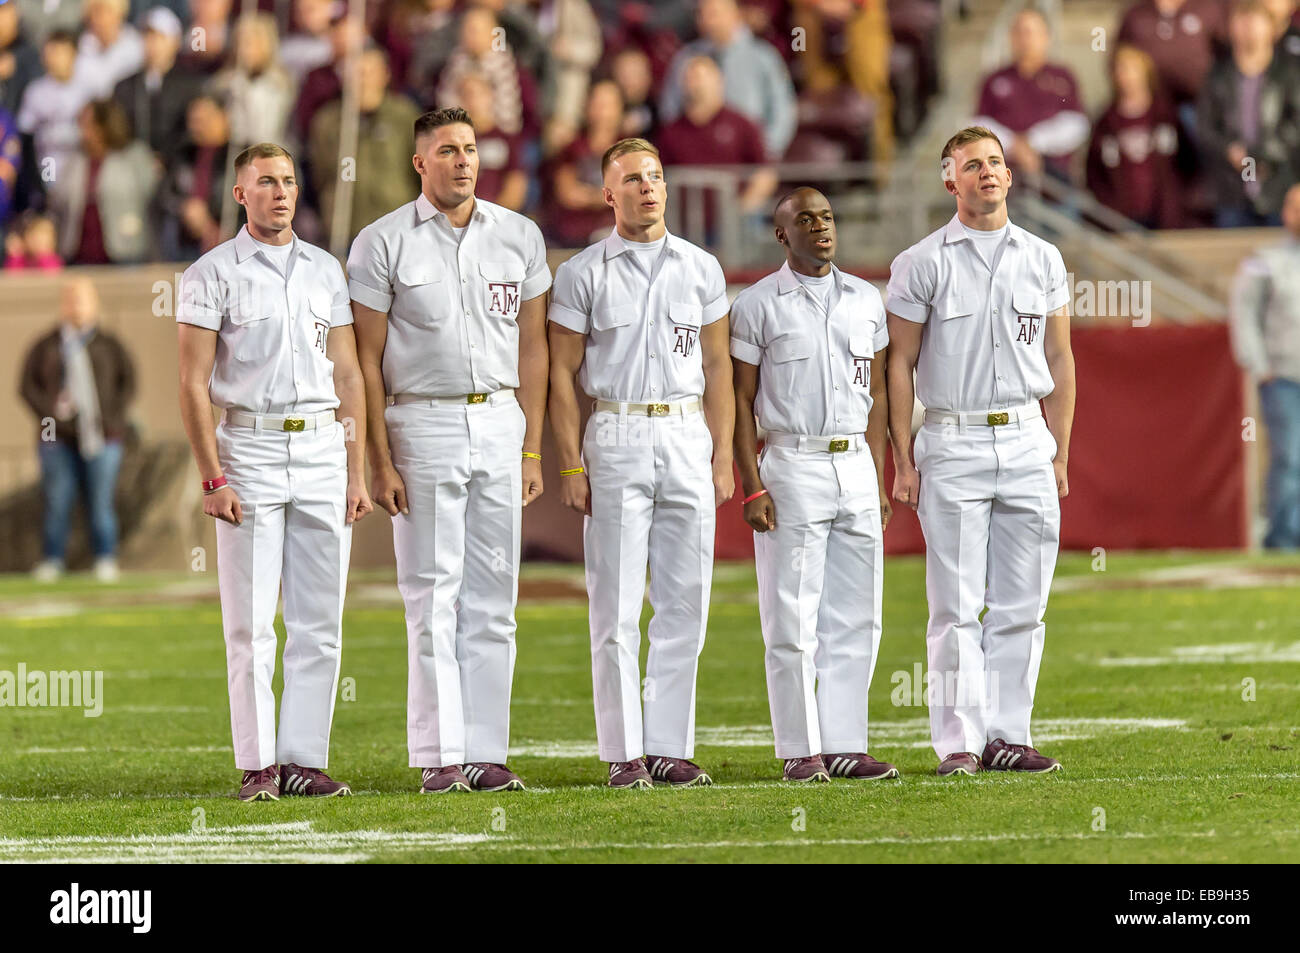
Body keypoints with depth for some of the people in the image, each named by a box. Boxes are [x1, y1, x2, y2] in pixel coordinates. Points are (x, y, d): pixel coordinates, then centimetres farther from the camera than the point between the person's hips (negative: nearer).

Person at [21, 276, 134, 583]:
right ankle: (52, 560, 4)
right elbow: (28, 385, 7)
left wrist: (113, 416, -5)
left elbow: (128, 382, 8)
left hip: (101, 437, 0)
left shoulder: (109, 345, 9)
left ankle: (105, 559, 6)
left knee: (101, 500, -1)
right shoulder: (45, 347, 10)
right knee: (57, 501, -3)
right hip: (59, 438, 0)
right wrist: (49, 411, -9)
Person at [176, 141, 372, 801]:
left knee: (319, 622, 2)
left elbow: (347, 376, 14)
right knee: (251, 623, -5)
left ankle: (304, 760, 5)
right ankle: (258, 766, -2)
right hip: (250, 450, -4)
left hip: (322, 449, 4)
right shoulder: (212, 274, -1)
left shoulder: (325, 270, 13)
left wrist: (356, 471, 8)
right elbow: (194, 383, -4)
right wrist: (212, 478, -12)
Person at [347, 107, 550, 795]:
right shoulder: (383, 243, -3)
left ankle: (486, 753, 7)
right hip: (423, 423, -4)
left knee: (492, 596, 4)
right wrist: (380, 461, -9)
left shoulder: (518, 236, 8)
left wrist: (531, 449, 6)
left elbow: (531, 346, 11)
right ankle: (440, 757, -2)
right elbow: (368, 359, -3)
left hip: (500, 421, 4)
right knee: (434, 595, -4)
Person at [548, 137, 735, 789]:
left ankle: (670, 748, 7)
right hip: (615, 439, -3)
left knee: (684, 602, 2)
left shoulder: (701, 268, 10)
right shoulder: (583, 272, 1)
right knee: (616, 607, -4)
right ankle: (624, 753, -1)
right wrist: (571, 464, -7)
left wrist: (723, 457, 6)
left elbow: (717, 367, 13)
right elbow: (562, 373, 1)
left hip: (687, 436, 3)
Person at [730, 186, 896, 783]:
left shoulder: (866, 302, 12)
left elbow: (876, 394, 16)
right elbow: (741, 401, -3)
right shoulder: (757, 305, -2)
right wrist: (752, 487, -11)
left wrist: (878, 481, 10)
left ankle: (845, 746, 7)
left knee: (855, 618, 3)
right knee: (793, 620, -4)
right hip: (792, 469, -5)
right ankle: (800, 751, 0)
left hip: (856, 467, 5)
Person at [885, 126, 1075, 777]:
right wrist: (904, 462, -5)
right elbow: (899, 364, 0)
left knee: (1022, 603, 3)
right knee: (957, 605, -4)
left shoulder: (1043, 260, 10)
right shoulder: (922, 264, 0)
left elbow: (1059, 361, 14)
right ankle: (958, 742, -2)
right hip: (953, 447, -3)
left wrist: (1060, 454, 8)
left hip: (1027, 443, 3)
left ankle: (1007, 736, 9)